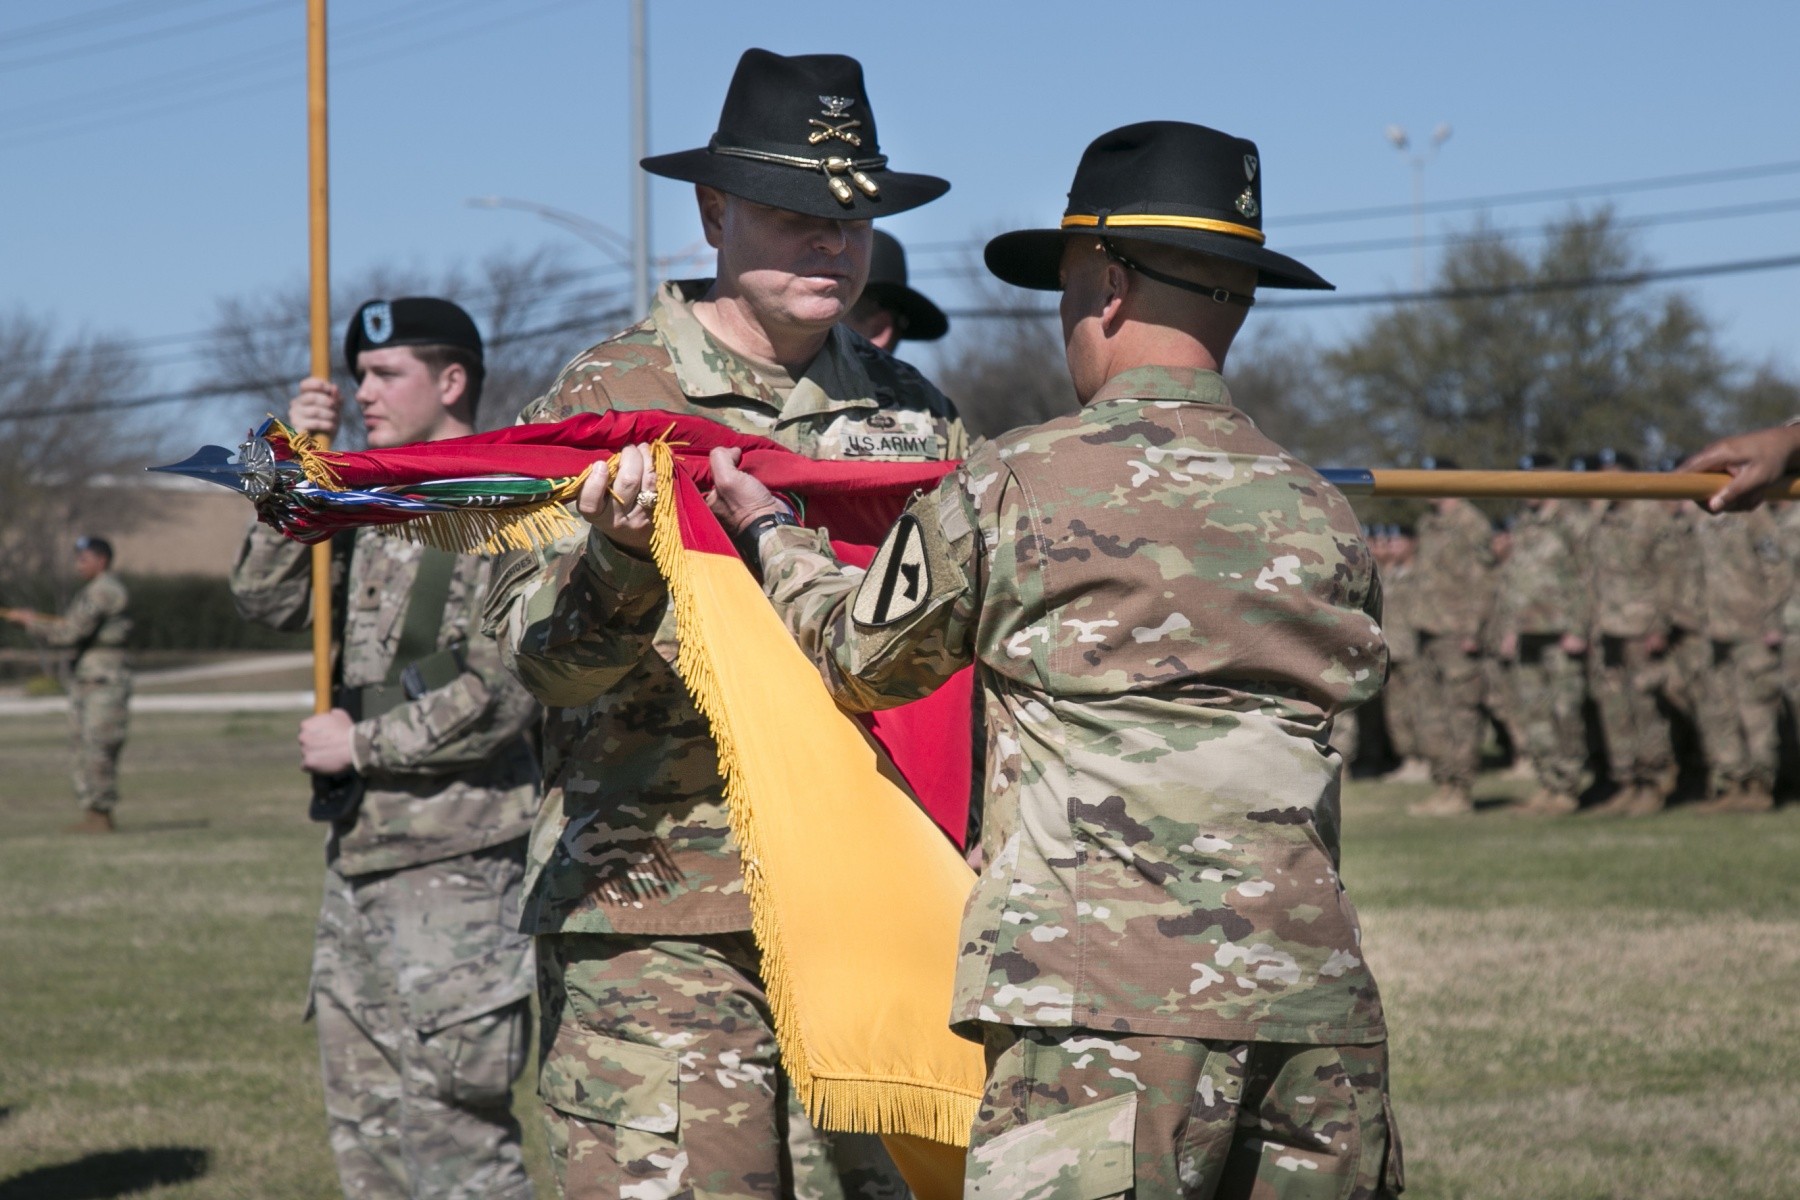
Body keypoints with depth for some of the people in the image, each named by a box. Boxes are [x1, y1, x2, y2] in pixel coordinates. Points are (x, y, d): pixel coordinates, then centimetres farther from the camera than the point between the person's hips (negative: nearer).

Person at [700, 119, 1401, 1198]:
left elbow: (860, 657, 16)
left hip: (1113, 1002, -5)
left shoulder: (1011, 489, 1)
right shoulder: (1324, 513, 13)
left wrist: (771, 531, 38)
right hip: (1317, 1002, 5)